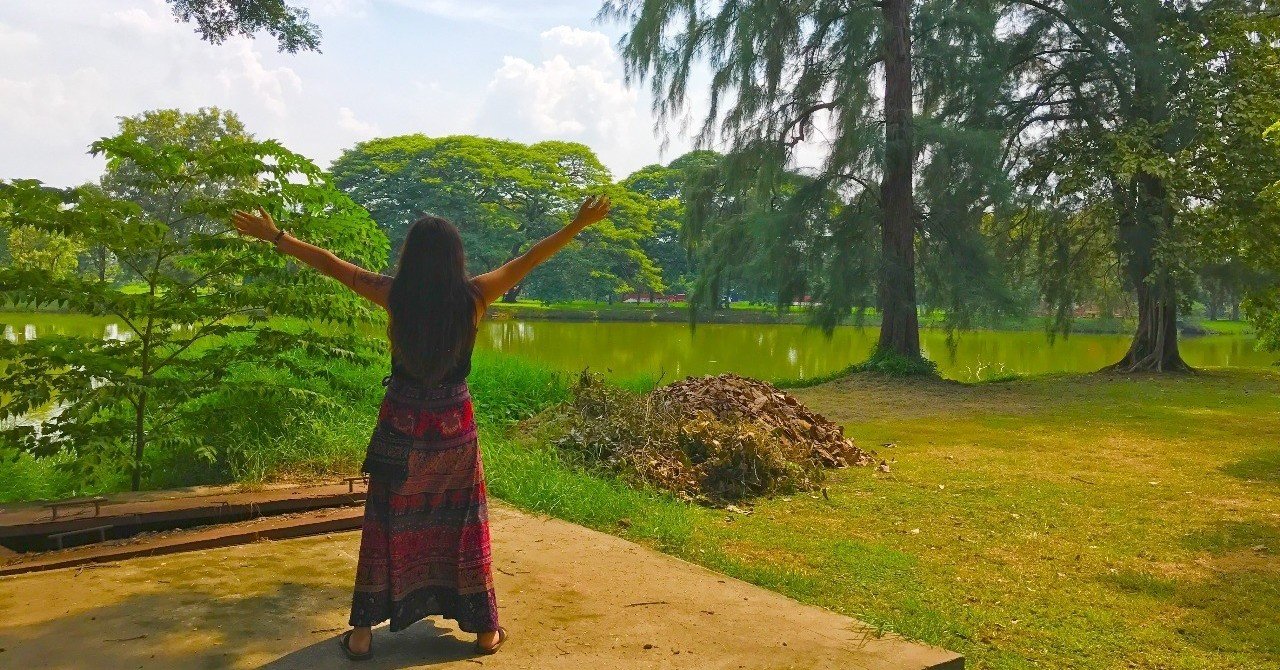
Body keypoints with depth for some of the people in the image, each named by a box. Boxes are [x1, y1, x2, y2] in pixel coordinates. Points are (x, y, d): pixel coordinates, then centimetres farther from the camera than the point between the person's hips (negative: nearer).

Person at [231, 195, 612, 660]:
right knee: (463, 526, 12)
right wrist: (579, 224, 5)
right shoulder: (475, 296, -11)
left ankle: (362, 633, 20)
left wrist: (275, 236, 11)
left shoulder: (394, 295, -11)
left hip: (400, 425, 0)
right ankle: (484, 630, 21)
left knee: (385, 526, 12)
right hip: (454, 426, 0)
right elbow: (531, 258, -3)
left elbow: (330, 263, -1)